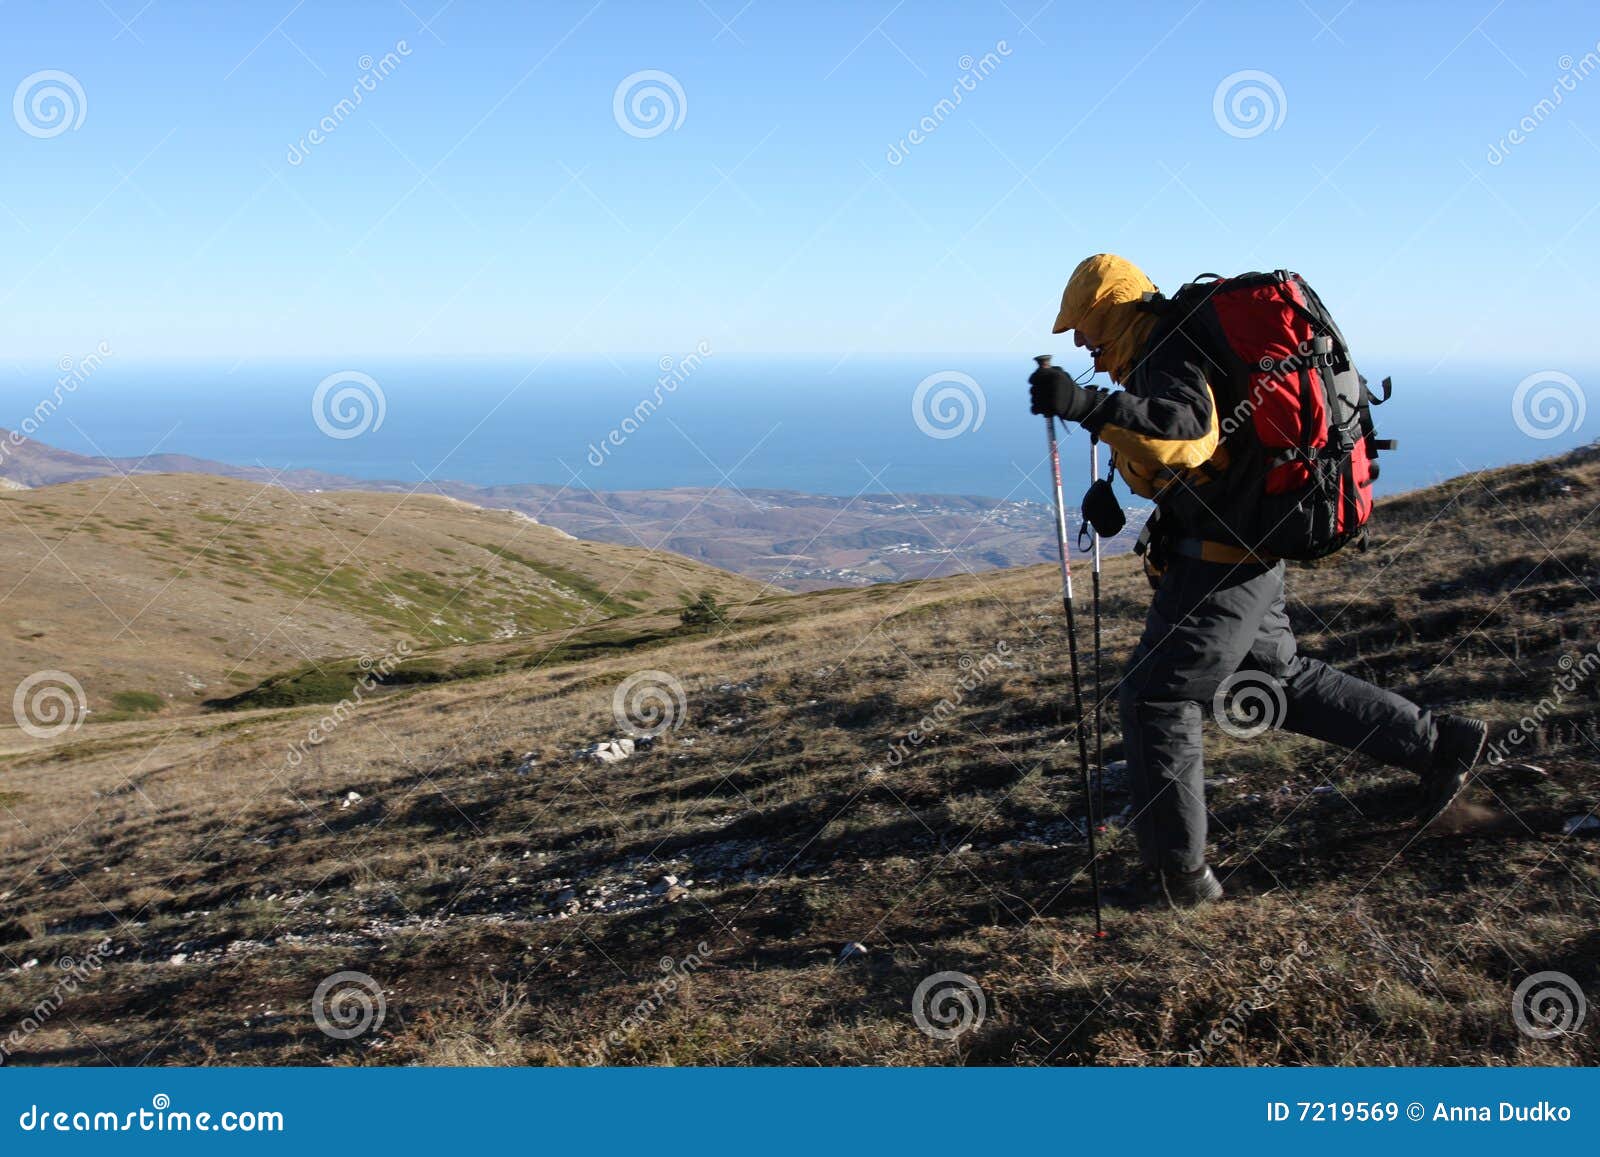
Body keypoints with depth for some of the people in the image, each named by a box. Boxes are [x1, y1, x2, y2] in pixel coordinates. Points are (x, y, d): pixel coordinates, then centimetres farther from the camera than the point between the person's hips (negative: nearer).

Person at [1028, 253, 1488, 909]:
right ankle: (1439, 744, 32)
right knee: (1283, 679, 23)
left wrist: (1089, 405, -48)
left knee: (1155, 699, -5)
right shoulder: (1160, 353, 15)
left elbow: (1189, 430, -39)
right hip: (1246, 551, 11)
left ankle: (1179, 874, 2)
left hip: (1219, 559, -11)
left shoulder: (1168, 350, -17)